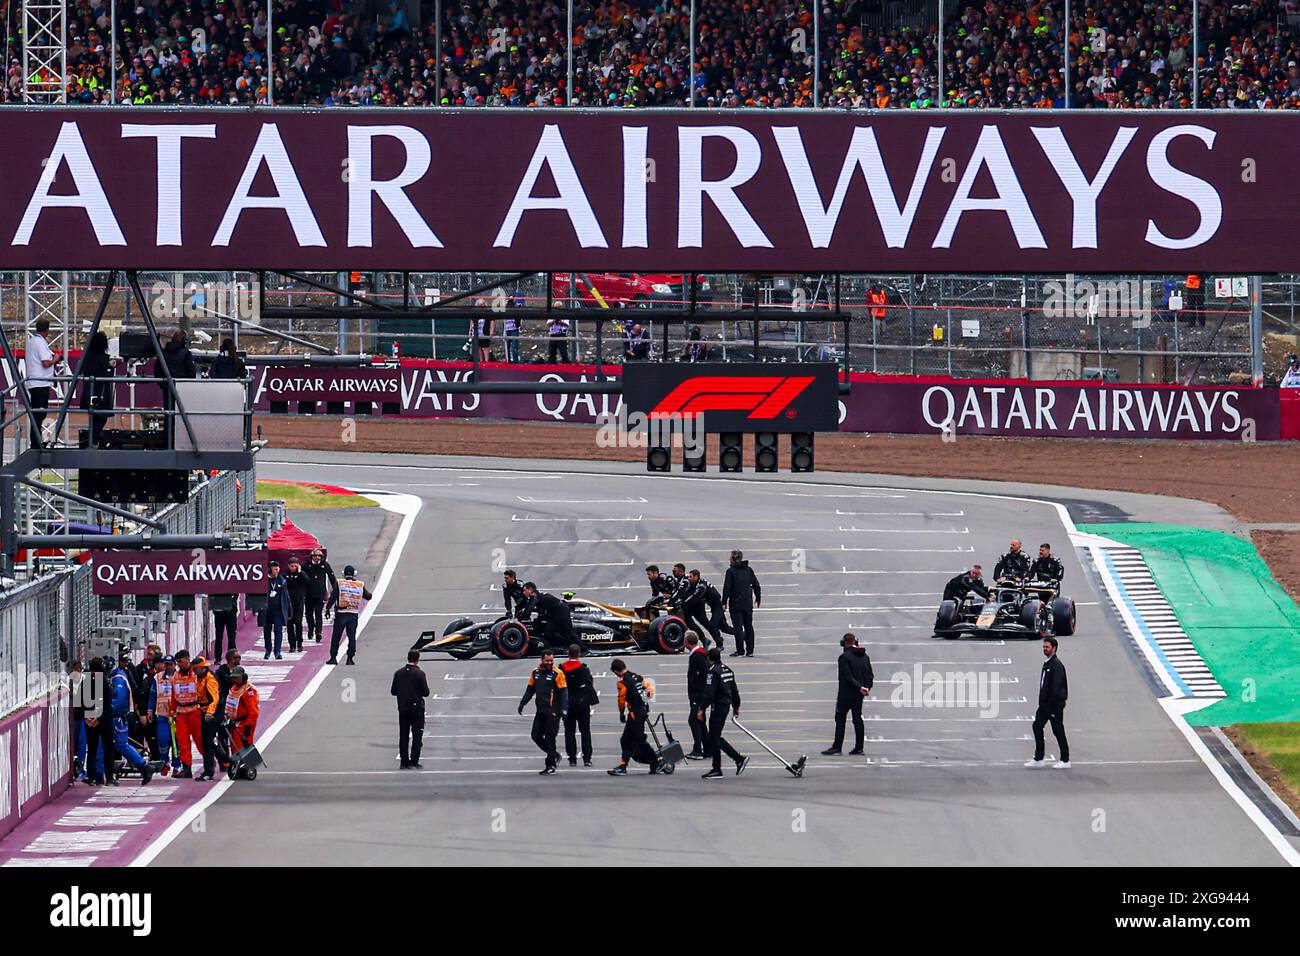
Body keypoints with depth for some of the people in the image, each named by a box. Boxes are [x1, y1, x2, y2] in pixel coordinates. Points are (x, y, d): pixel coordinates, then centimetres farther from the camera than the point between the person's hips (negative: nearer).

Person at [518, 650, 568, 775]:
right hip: (540, 711, 6)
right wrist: (522, 703, 16)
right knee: (536, 736, 7)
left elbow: (564, 692, -10)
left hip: (553, 711, -6)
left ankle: (550, 766, 3)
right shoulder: (536, 672, 9)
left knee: (549, 738, -5)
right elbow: (530, 689, 20)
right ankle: (554, 755, 26)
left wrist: (564, 708, -18)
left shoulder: (557, 673, -8)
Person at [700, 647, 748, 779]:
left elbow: (709, 692, -22)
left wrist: (702, 709, -21)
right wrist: (736, 706, 29)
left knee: (714, 738, -2)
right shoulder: (727, 670, 12)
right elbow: (734, 690, 19)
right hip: (726, 705, 9)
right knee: (716, 737, 16)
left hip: (718, 707, -9)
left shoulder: (713, 671, -15)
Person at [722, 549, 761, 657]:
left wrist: (724, 602, -5)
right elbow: (756, 585, 10)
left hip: (736, 604, -5)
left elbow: (727, 588, -11)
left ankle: (740, 651, -5)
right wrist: (758, 598, 22)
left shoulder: (731, 571, -9)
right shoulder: (748, 570, 5)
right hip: (748, 603, 5)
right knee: (748, 626, 11)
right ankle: (750, 651, 12)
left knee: (738, 627, -2)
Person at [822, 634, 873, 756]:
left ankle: (837, 747, -3)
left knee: (840, 719, -1)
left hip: (846, 694, -6)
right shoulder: (865, 657, 9)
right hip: (859, 695, 6)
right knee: (857, 719, 10)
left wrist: (860, 687, -18)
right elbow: (870, 675, 9)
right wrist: (866, 687, 2)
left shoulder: (845, 657, -12)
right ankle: (859, 747, 8)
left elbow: (847, 676, -18)